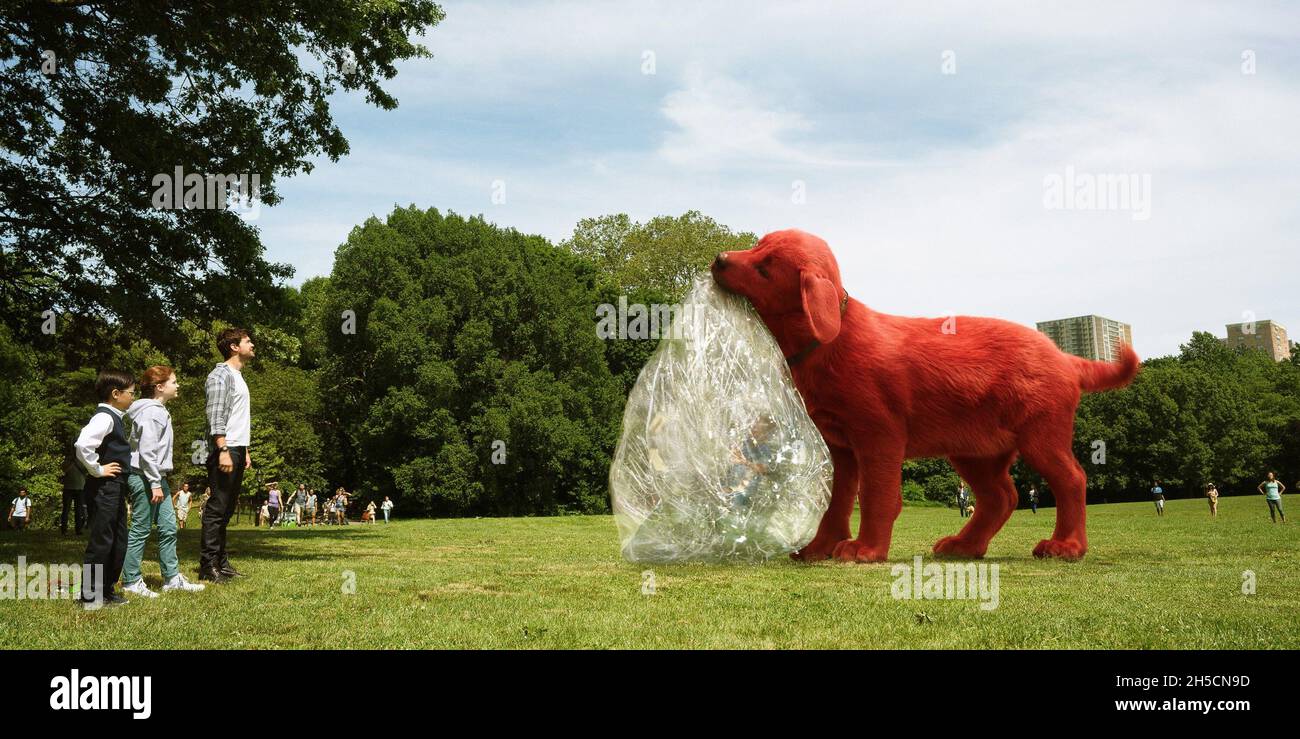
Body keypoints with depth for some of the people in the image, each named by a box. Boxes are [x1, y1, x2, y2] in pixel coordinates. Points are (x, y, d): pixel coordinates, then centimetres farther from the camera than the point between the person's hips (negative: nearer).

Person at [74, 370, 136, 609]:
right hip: (104, 488, -10)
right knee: (101, 541, -4)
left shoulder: (115, 418, 14)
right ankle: (89, 596, 4)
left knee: (119, 542, 14)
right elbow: (83, 444, -32)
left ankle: (106, 591, 23)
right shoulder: (104, 417, -16)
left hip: (115, 489, 10)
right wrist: (97, 470, -19)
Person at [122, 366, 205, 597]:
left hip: (156, 477, 10)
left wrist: (160, 482, 18)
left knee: (168, 528, 10)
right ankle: (131, 581, 7)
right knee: (140, 530, -2)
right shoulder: (151, 412, -15)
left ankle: (172, 578, 15)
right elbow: (146, 451, -21)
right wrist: (155, 484, -21)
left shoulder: (160, 411, 16)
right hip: (144, 477, -10)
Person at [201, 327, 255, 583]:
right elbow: (215, 417, -16)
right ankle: (208, 566, -7)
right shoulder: (221, 375, -7)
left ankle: (221, 562, 15)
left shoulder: (238, 376, 22)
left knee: (227, 509, 11)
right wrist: (224, 450, -23)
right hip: (225, 450, -10)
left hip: (237, 450, 10)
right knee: (217, 508, -9)